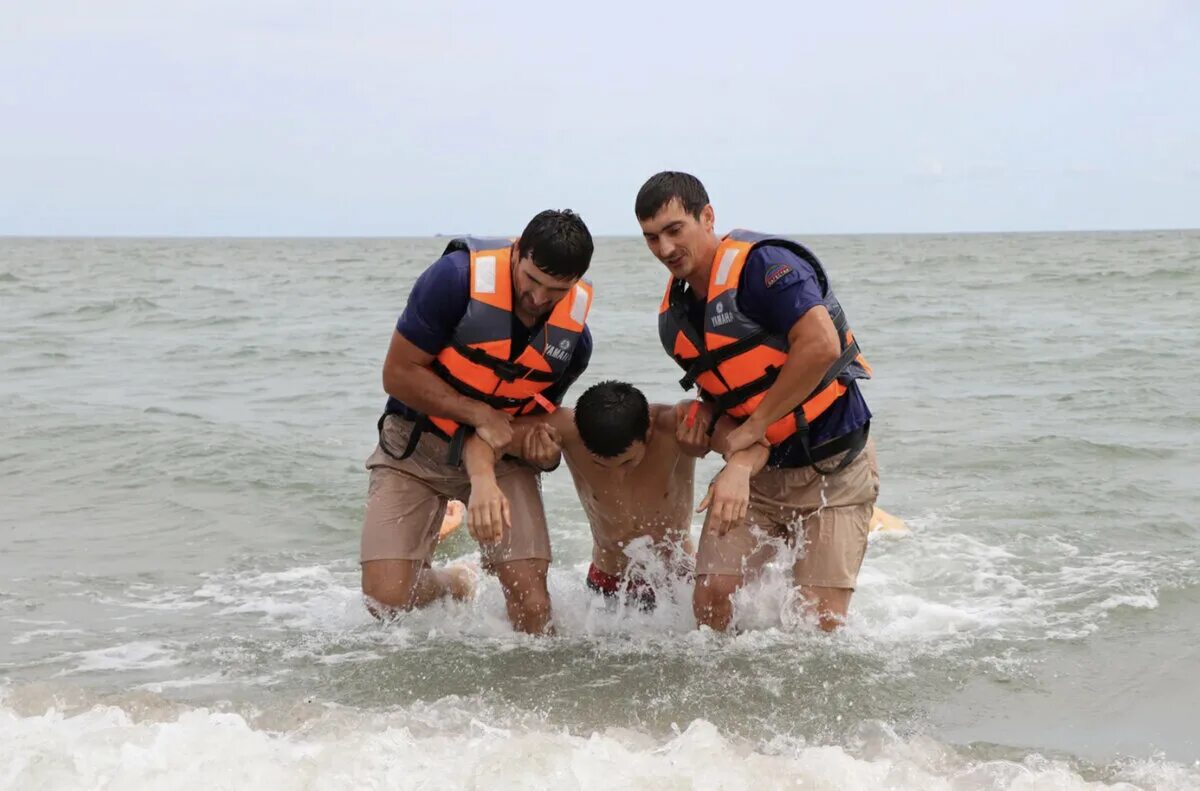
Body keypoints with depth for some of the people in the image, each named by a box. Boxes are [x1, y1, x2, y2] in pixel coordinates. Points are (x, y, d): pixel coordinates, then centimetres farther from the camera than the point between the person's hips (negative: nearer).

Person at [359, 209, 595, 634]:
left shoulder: (573, 334, -10)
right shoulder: (456, 279, -24)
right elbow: (399, 374, -17)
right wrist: (480, 415, -21)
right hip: (416, 445, -2)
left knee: (532, 607, -15)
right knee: (386, 601, -12)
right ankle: (450, 584, 22)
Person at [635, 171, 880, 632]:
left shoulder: (763, 265, -18)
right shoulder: (674, 316, 6)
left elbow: (821, 346, -30)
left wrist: (753, 427, -20)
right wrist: (706, 416, -11)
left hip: (834, 467, -6)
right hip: (758, 471, 6)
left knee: (819, 622, -10)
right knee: (712, 597, -9)